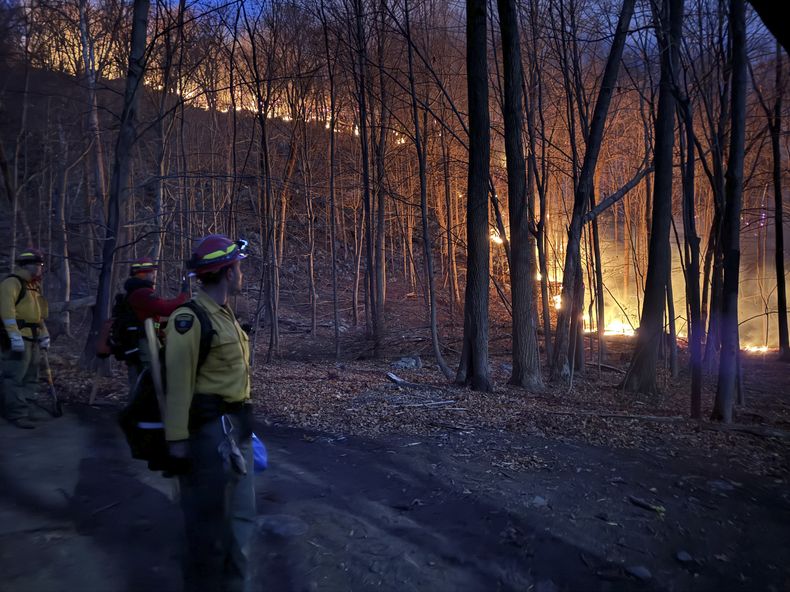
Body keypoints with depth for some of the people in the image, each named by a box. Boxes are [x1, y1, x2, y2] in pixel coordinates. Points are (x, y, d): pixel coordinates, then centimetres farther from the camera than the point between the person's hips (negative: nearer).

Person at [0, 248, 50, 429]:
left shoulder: (34, 285, 20)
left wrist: (44, 335, 22)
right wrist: (15, 336, -25)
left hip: (32, 338, 10)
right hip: (17, 338, -10)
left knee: (30, 377, 13)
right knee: (15, 377, -7)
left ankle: (24, 409, 21)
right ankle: (17, 414, -5)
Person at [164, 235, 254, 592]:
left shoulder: (225, 314, 12)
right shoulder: (190, 318, -18)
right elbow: (178, 384, -20)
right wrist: (177, 441, -20)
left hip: (235, 425, 10)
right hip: (208, 429, -10)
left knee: (241, 516, 20)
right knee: (209, 521, 6)